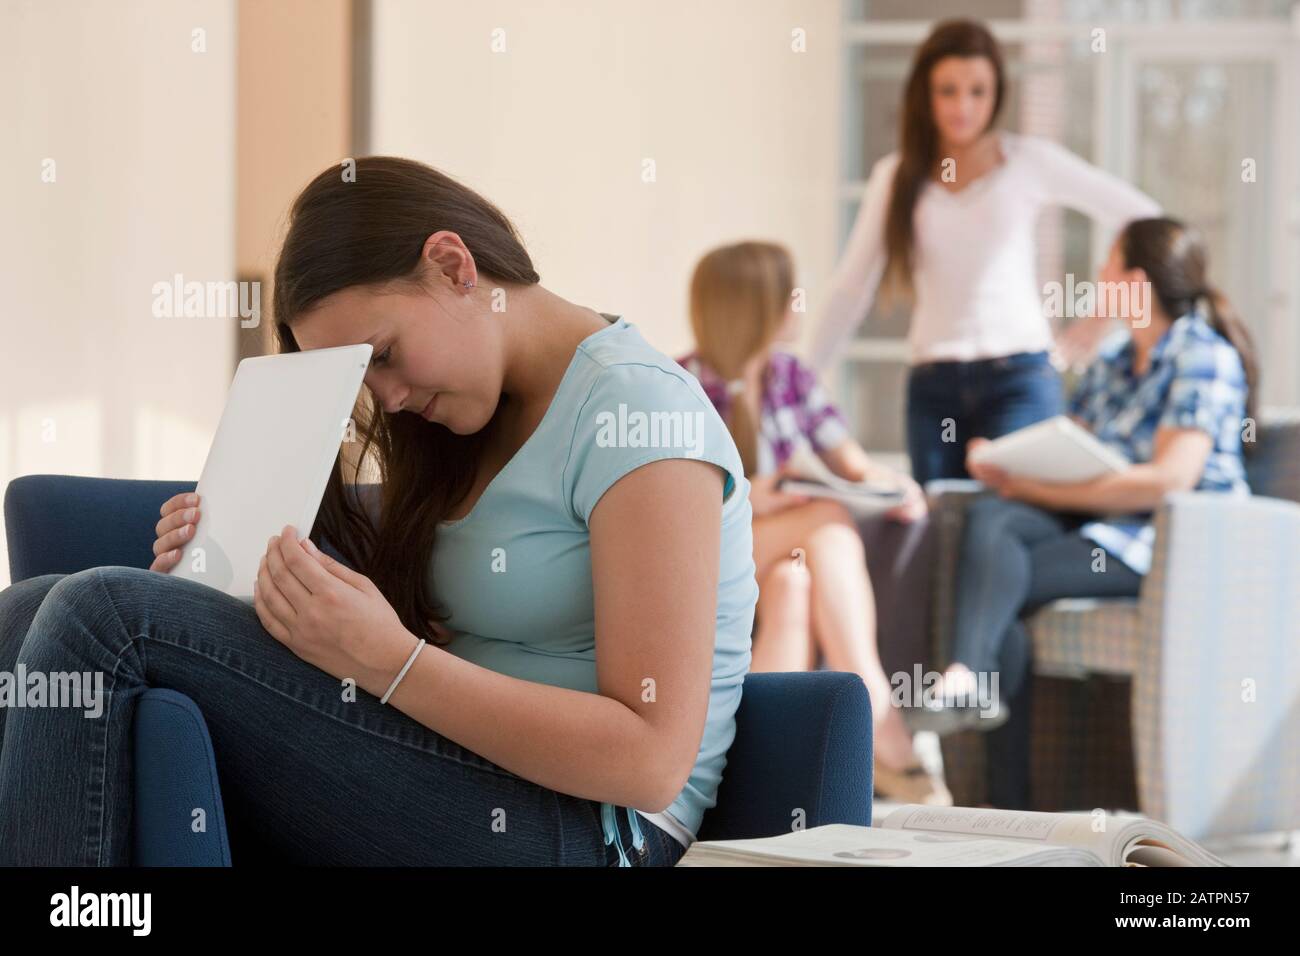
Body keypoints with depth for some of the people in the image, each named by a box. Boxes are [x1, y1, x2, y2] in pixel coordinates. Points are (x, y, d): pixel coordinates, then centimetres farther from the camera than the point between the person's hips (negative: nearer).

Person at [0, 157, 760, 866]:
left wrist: (385, 658, -24)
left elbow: (652, 758, -18)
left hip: (580, 829, -9)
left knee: (105, 615, -21)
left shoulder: (633, 404, -11)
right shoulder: (492, 417, 17)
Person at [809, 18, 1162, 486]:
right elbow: (850, 287, 13)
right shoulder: (896, 178, 9)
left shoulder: (1030, 162, 3)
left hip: (1018, 376, -2)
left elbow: (1145, 220, 7)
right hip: (933, 383, 2)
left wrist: (1103, 314, 3)